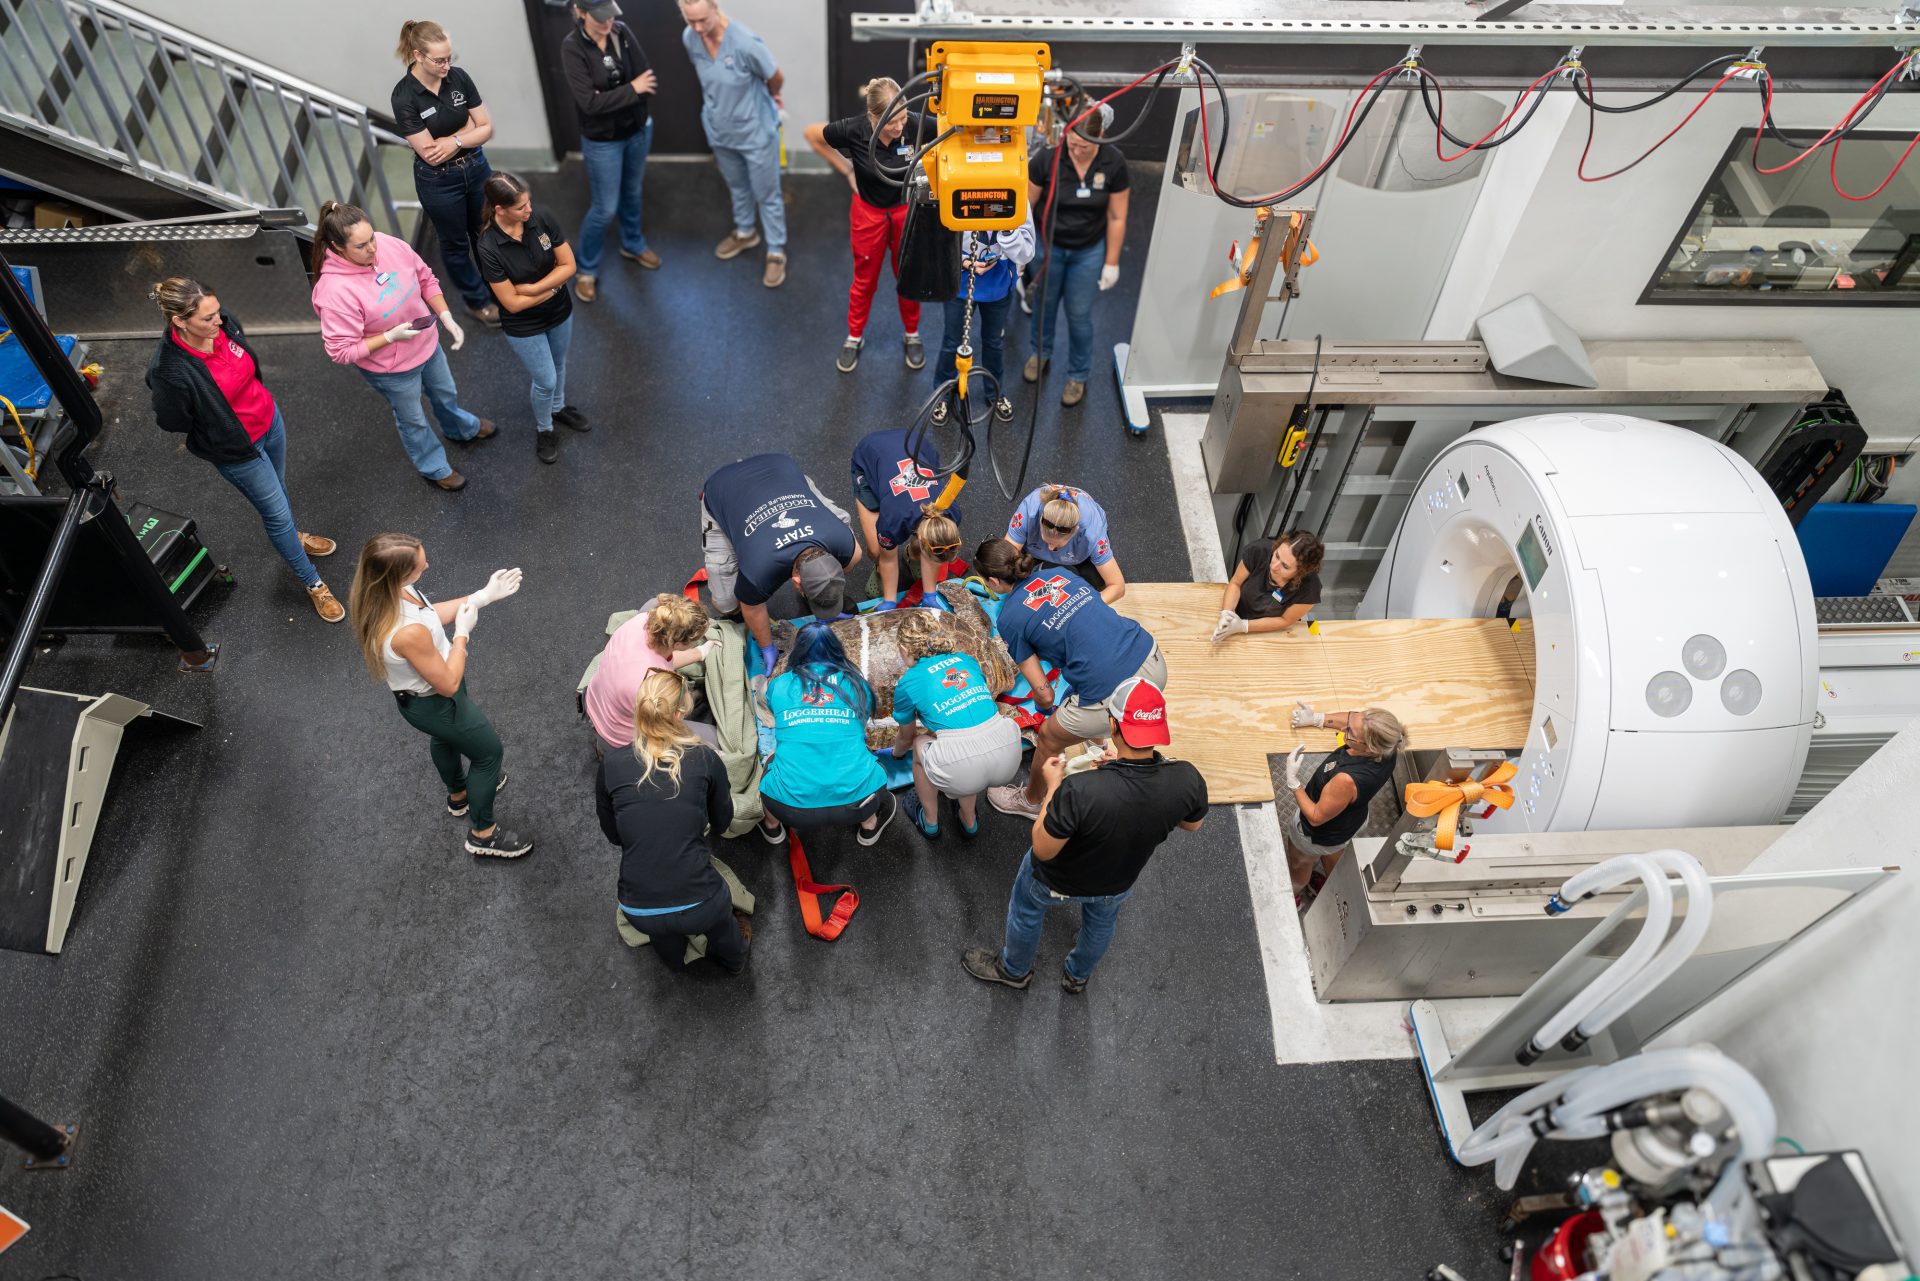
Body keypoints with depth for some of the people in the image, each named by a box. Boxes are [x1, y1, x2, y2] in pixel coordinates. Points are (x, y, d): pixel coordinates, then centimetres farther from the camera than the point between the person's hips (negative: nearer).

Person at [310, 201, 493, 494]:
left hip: (427, 344, 5)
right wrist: (391, 336, -32)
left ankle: (463, 429, 66)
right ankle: (435, 468, 50)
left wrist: (447, 317, -11)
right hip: (391, 369, -5)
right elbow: (340, 351, -29)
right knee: (413, 420, 22)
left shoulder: (390, 245, -20)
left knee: (446, 394, 33)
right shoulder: (335, 291, -36)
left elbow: (425, 279, -2)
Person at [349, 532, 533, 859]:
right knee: (490, 752, 17)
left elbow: (429, 613, 1)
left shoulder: (383, 593, -21)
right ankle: (483, 833, 39)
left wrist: (484, 596, -4)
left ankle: (459, 794, 67)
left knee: (445, 738, 36)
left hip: (419, 694, 8)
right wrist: (462, 632, -20)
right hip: (433, 704, -8)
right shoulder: (408, 633, -45)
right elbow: (448, 685, -29)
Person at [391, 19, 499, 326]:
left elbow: (487, 129, -6)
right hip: (438, 180, -4)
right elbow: (430, 154, -21)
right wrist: (469, 127, -14)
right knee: (455, 244, 15)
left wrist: (454, 142, -21)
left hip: (476, 167, 4)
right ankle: (477, 301, 35)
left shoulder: (459, 77, -10)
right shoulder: (404, 97, -21)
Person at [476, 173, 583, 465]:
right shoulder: (489, 248, -30)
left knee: (558, 365, 28)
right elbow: (513, 303, -24)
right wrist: (553, 287, -17)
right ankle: (543, 430, 42)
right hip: (524, 327, -4)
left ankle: (558, 408, 59)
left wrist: (533, 289, -23)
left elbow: (568, 265, -14)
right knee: (545, 381, 12)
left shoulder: (542, 219, -20)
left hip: (560, 313, 4)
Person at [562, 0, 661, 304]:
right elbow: (589, 102, -28)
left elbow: (649, 79, -8)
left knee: (632, 193, 25)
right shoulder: (572, 47, -23)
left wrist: (614, 98, -14)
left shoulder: (622, 32, -9)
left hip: (638, 130, 5)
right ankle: (587, 270, 24)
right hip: (602, 141, -5)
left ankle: (633, 245, 50)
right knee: (605, 209, 4)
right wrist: (631, 90, -23)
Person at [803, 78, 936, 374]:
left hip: (906, 210, 1)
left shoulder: (916, 124, -26)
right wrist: (847, 170, -6)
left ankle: (912, 336, 39)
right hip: (868, 212, -1)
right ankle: (854, 337, 37)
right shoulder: (853, 130, -27)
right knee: (865, 279, 16)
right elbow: (812, 135, -8)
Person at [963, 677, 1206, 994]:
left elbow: (1044, 849, -29)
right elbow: (1192, 824, -9)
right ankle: (1078, 976, 67)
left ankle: (1014, 970, 61)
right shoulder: (1187, 780, -34)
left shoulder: (1079, 791, -46)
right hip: (1118, 883, 3)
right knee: (1102, 921, 38)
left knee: (1026, 911, 32)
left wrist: (1053, 785, -18)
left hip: (1057, 882, -3)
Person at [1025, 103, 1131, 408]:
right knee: (1044, 303, 22)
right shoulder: (1046, 158, -25)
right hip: (1049, 246, 0)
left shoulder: (1114, 163, -20)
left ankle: (1079, 376, 32)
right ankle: (1041, 351, 51)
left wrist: (1112, 262, -5)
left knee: (1079, 315, 11)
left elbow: (1117, 217, -10)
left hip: (1089, 251, 0)